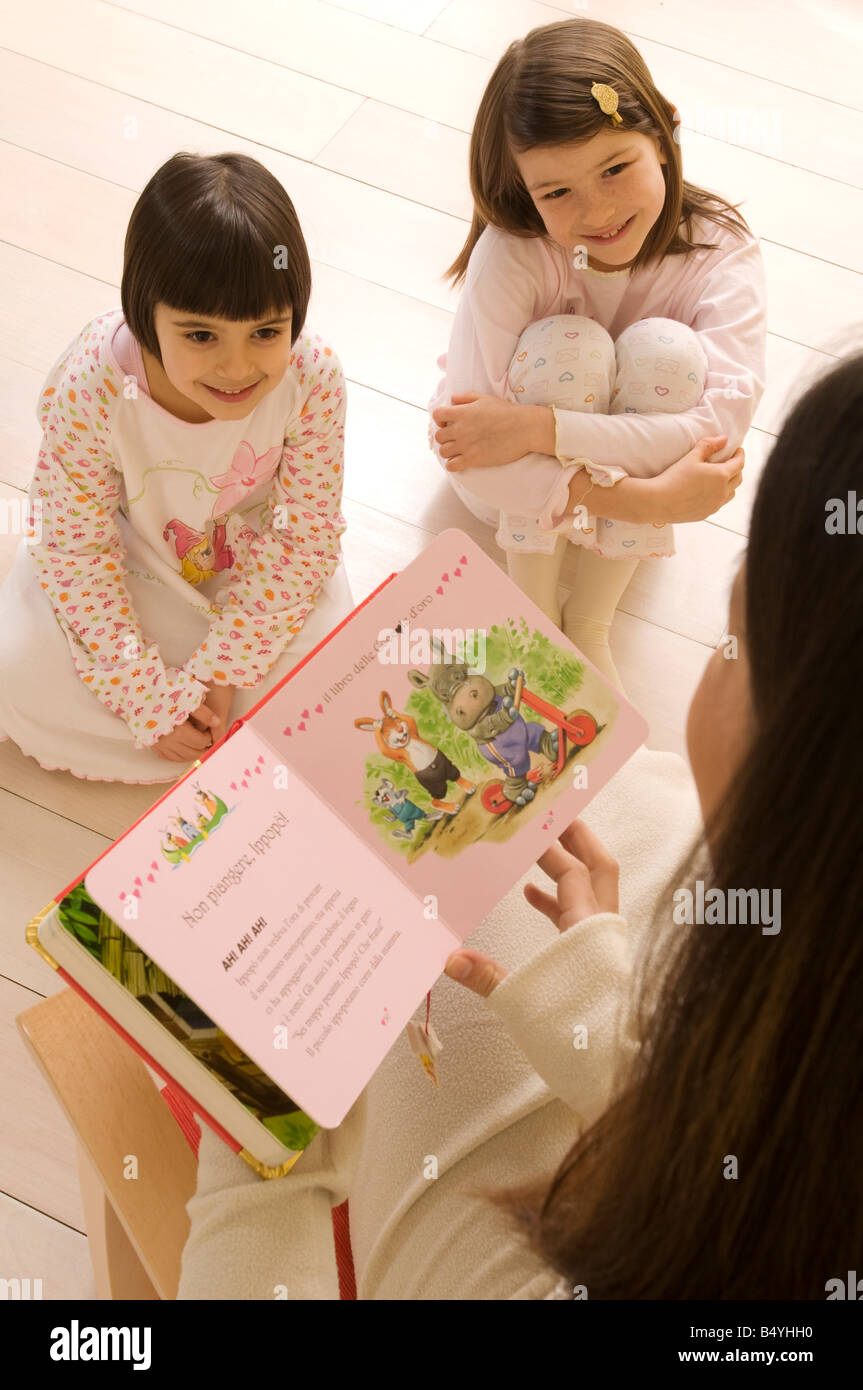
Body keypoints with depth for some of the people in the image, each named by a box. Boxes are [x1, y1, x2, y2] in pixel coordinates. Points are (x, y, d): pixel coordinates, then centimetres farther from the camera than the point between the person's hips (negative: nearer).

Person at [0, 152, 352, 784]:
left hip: (253, 551, 1)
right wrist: (149, 698, -22)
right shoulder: (91, 389, -33)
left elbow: (307, 533, -18)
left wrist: (216, 672, -20)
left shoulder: (313, 377, -30)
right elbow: (80, 550, -22)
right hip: (129, 553, 0)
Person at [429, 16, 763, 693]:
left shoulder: (720, 249, -24)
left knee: (666, 350, -29)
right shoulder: (511, 257, -30)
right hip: (517, 489, -2)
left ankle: (589, 622, -16)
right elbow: (464, 442, -37)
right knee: (563, 346, -32)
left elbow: (727, 419, -37)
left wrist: (540, 426, -44)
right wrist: (642, 499, -45)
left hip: (645, 452, 2)